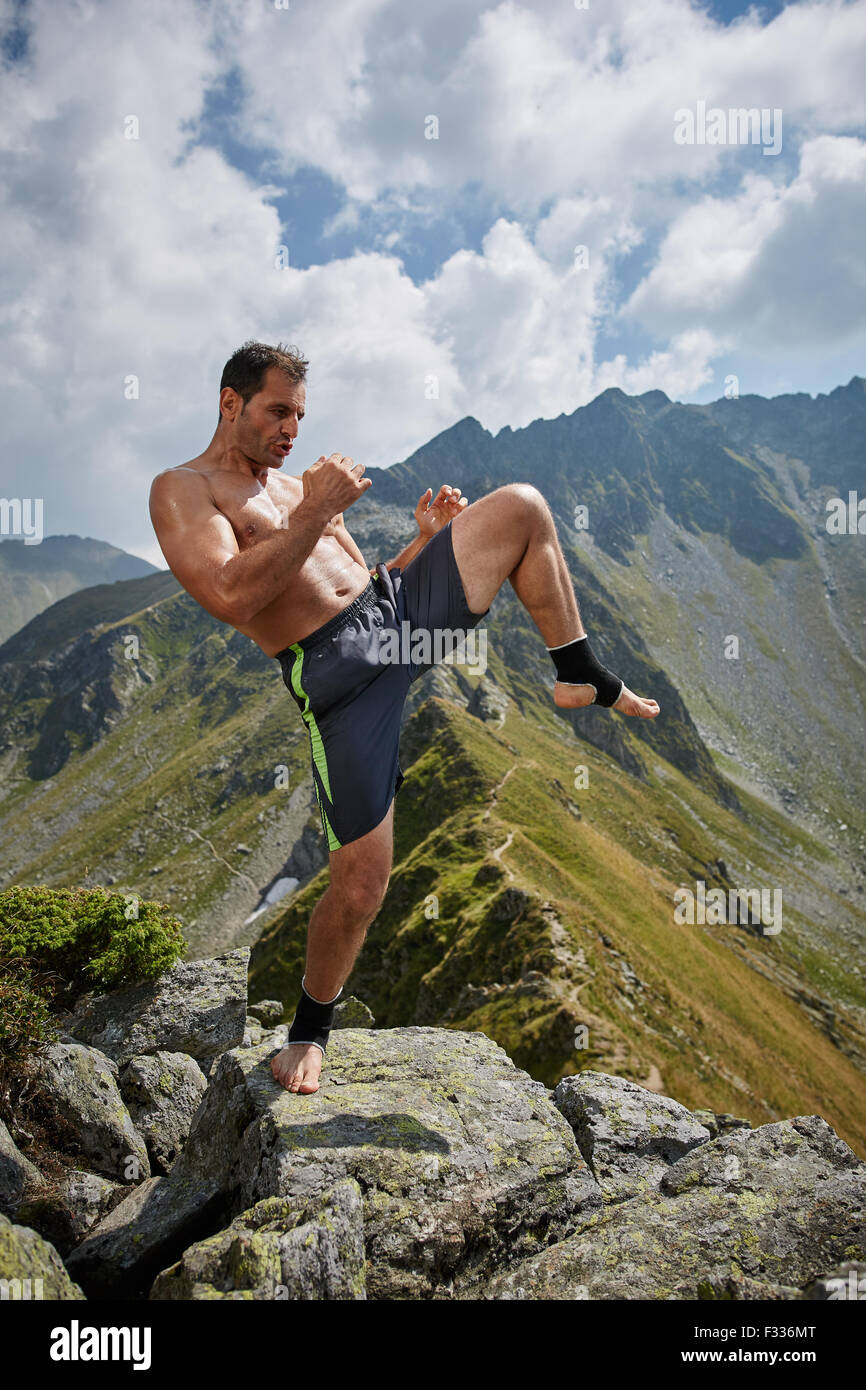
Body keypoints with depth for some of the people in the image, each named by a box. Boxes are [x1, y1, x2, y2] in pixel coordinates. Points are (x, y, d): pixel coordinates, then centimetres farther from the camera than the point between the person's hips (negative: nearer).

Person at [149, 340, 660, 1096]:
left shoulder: (296, 484, 23)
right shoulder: (182, 489, 0)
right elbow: (230, 597, -18)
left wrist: (426, 539, 6)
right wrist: (317, 512, -17)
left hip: (399, 607, 7)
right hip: (336, 674, -7)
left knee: (521, 505, -2)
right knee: (360, 885, -8)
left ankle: (585, 677, 6)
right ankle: (309, 1031, 21)